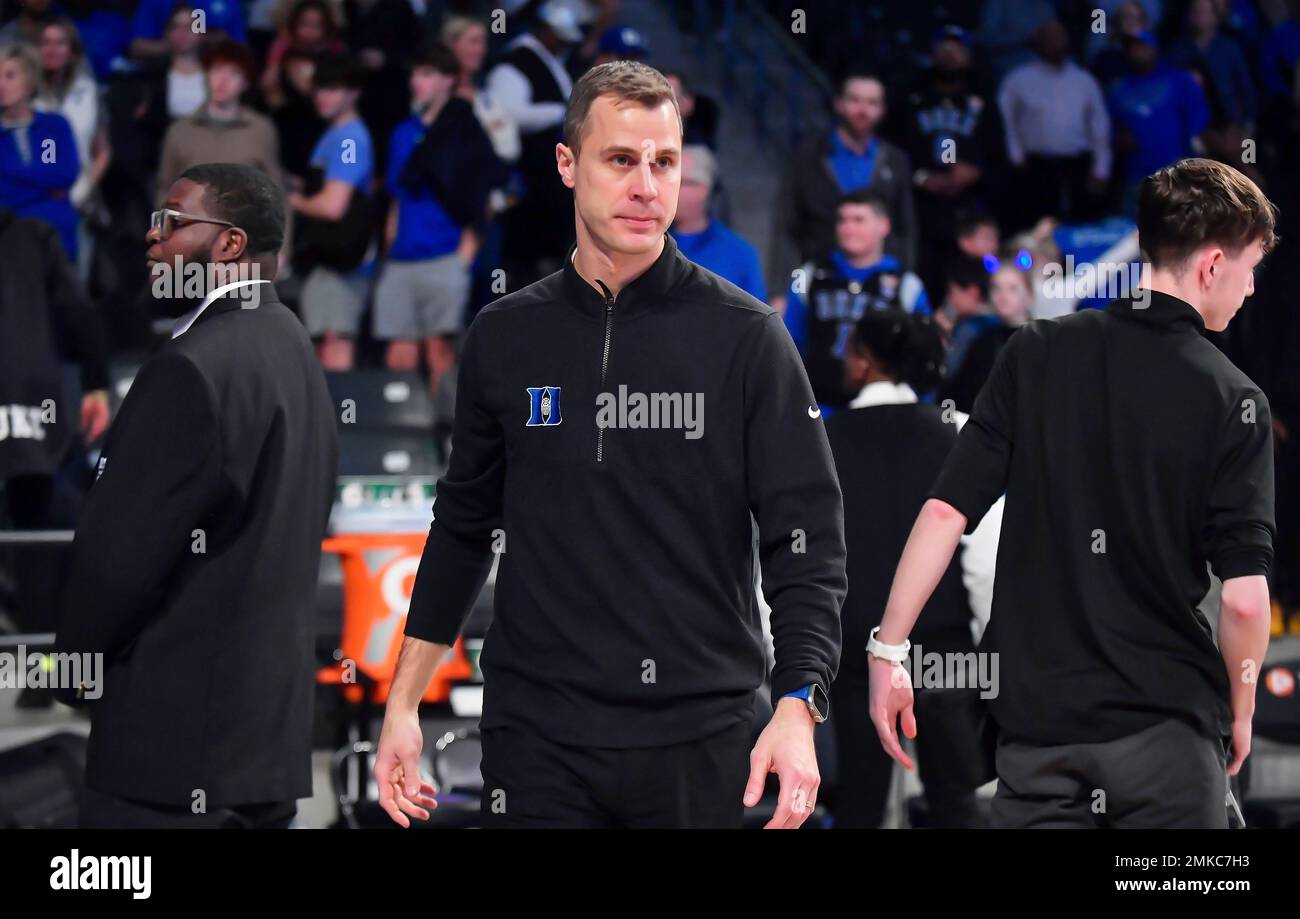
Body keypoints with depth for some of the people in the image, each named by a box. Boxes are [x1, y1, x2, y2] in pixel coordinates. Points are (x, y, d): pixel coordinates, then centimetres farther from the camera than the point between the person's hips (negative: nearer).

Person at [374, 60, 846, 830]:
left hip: (700, 738, -2)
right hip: (537, 736, 2)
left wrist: (797, 707, -18)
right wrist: (404, 704, 11)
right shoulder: (505, 338, 6)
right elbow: (464, 526, 14)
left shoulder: (746, 336, -3)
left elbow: (808, 541, -6)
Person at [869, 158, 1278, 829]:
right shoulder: (1233, 402, -6)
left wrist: (887, 648, 3)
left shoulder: (1036, 353, 1)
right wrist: (1240, 711, 5)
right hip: (1167, 725, -2)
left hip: (1038, 718, 2)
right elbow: (1244, 595, -11)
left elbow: (946, 511, -3)